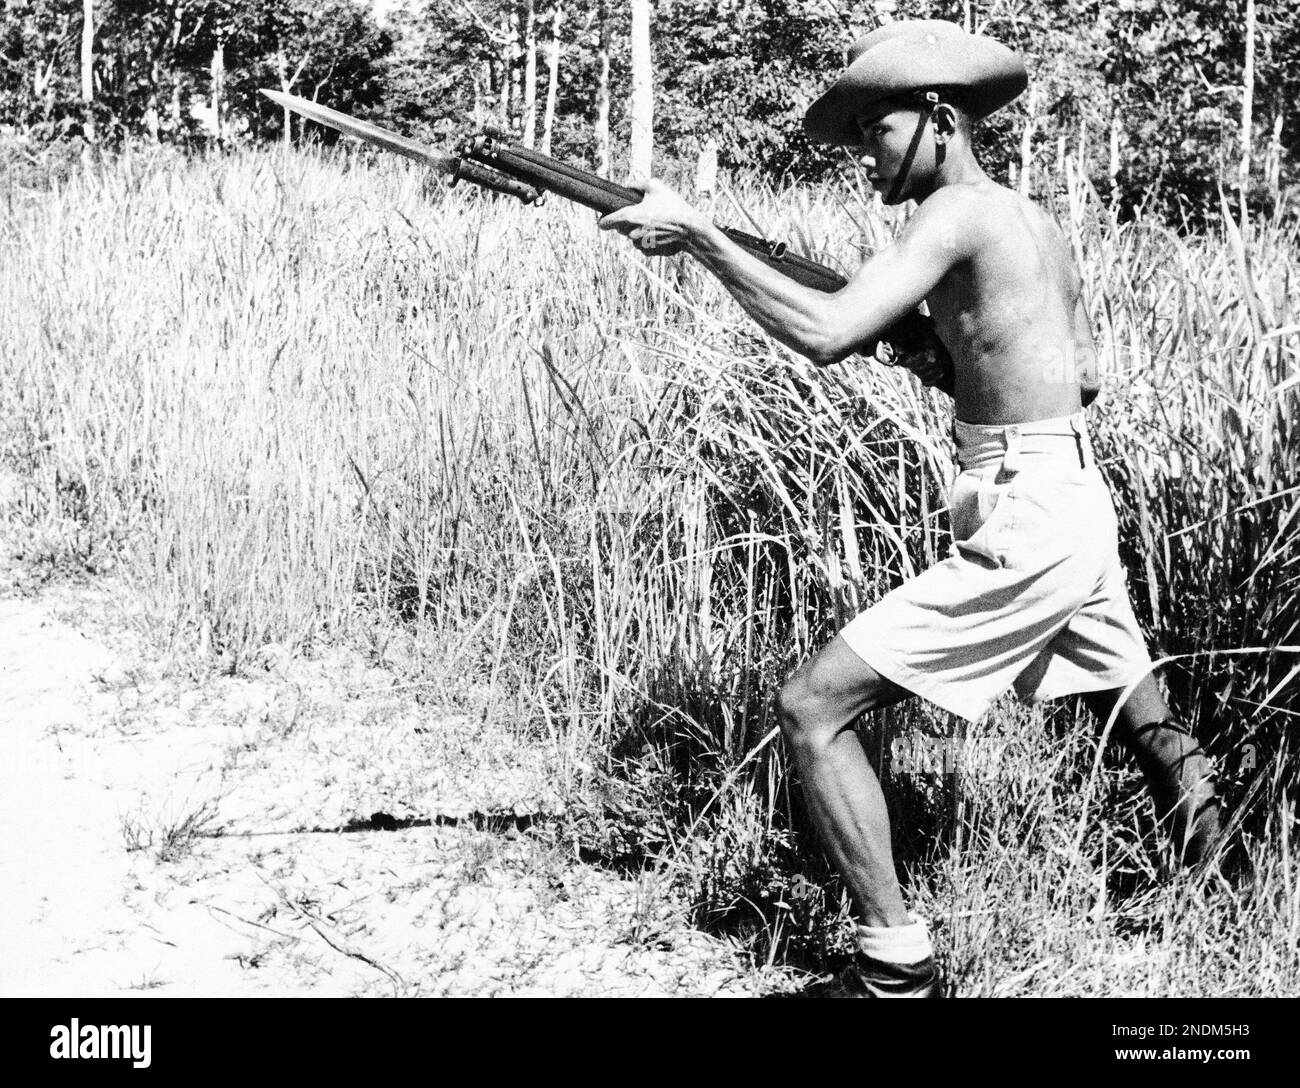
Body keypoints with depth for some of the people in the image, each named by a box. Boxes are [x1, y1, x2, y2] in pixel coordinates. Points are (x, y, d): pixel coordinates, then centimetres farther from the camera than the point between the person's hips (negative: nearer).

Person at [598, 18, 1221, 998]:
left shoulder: (958, 212, -12)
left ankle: (898, 967, -8)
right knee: (1137, 715, 33)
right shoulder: (1039, 223, 14)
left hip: (1024, 531, -9)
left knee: (813, 706, -9)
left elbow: (825, 334, -25)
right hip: (1081, 510, 9)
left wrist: (697, 235, -18)